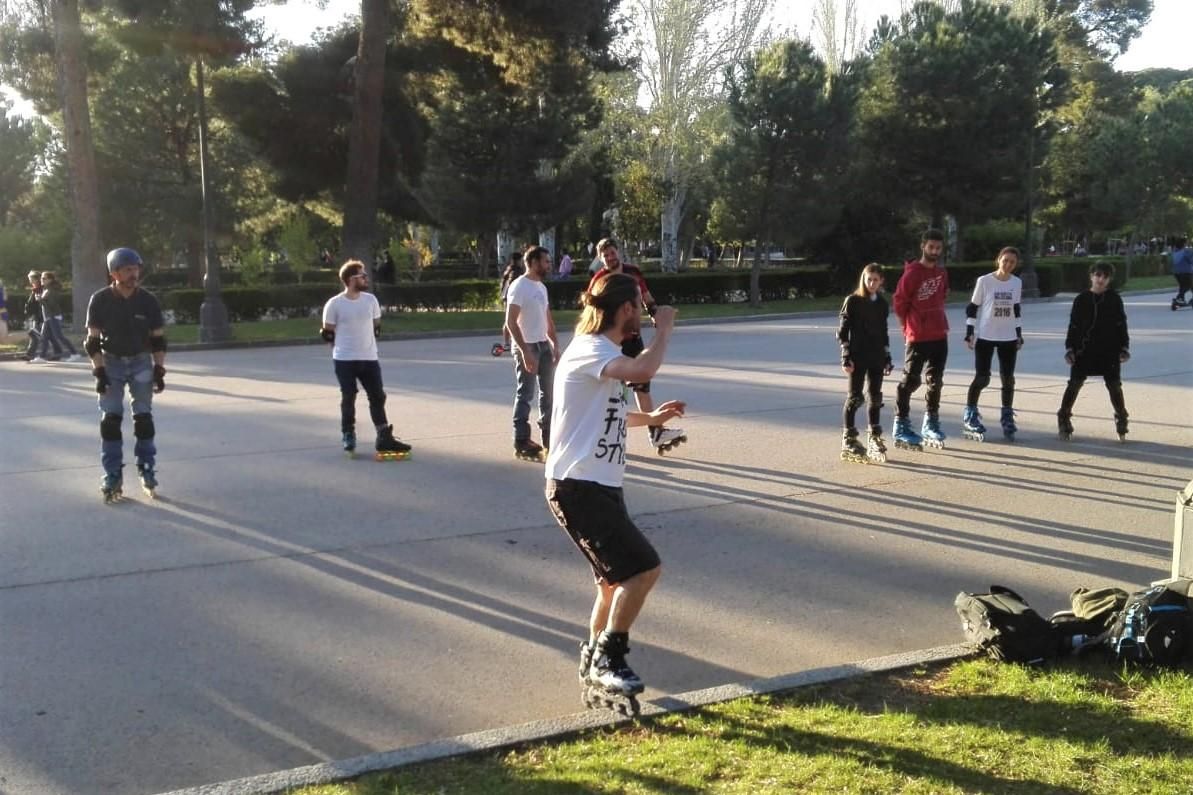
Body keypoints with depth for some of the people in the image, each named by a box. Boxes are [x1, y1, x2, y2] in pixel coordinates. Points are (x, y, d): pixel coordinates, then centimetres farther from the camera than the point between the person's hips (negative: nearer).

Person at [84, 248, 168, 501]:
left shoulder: (148, 301, -9)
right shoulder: (100, 300, -12)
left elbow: (158, 339, -2)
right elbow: (93, 340, -8)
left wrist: (159, 371, -6)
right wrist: (99, 372, -14)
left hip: (141, 361, 1)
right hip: (111, 362, -1)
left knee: (144, 417, 1)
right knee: (110, 419, -4)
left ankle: (147, 470, 12)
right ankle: (113, 476, 3)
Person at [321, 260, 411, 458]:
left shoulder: (371, 299, 3)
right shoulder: (334, 304, -10)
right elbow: (328, 333, -2)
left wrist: (365, 344, 12)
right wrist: (343, 347, 5)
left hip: (369, 358, 4)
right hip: (344, 360, -4)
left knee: (378, 397, 2)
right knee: (348, 398, 3)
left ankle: (384, 438, 6)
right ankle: (348, 437, 17)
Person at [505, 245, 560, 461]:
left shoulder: (542, 287, 13)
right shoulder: (519, 286, -14)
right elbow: (511, 322, -20)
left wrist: (555, 346, 13)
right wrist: (525, 351, -25)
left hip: (544, 346, 9)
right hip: (527, 347, -8)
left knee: (548, 392, 12)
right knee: (525, 394, -4)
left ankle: (549, 437, 22)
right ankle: (521, 443, 1)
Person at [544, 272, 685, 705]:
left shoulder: (601, 353, 17)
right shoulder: (591, 350, -17)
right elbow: (642, 370, -38)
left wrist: (652, 418, 26)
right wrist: (664, 329, -20)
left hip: (597, 486, 11)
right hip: (578, 487, -11)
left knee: (617, 578, 19)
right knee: (643, 568, -15)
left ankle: (595, 660, 34)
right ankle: (607, 659, -2)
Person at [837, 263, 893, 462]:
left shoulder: (882, 304, 10)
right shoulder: (853, 301, -5)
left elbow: (883, 333, 18)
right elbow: (842, 331, -6)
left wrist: (887, 358, 14)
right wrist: (846, 357, -12)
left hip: (876, 357, 5)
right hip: (857, 357, -5)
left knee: (875, 397, 7)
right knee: (855, 397, -2)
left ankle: (874, 439, 16)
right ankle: (848, 440, 4)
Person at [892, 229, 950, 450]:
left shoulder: (942, 273, 8)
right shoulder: (912, 273, -13)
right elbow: (900, 302, -10)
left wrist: (937, 321, 13)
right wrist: (909, 326, 0)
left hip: (939, 335, 7)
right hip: (917, 337, -7)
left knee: (936, 381, 13)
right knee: (911, 381, -3)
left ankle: (931, 423, 25)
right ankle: (901, 427, 3)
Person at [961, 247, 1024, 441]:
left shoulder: (1017, 283, 4)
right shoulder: (984, 281, -8)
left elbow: (1016, 310, 15)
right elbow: (972, 308, -4)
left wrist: (1019, 334, 13)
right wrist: (969, 333, -10)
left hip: (1008, 339, 4)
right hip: (985, 337, -4)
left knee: (1008, 379, 4)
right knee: (981, 378, -4)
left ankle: (1007, 418, 18)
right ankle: (969, 416, 11)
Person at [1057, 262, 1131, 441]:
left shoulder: (1114, 299, 0)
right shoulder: (1081, 299, -1)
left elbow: (1121, 325, 3)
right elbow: (1073, 326, 2)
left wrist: (1124, 348, -2)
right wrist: (1070, 349, -3)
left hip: (1110, 351, 0)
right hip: (1084, 350, 0)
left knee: (1115, 387, 5)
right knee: (1074, 385, 1)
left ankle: (1121, 425, 17)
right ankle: (1064, 421, 11)